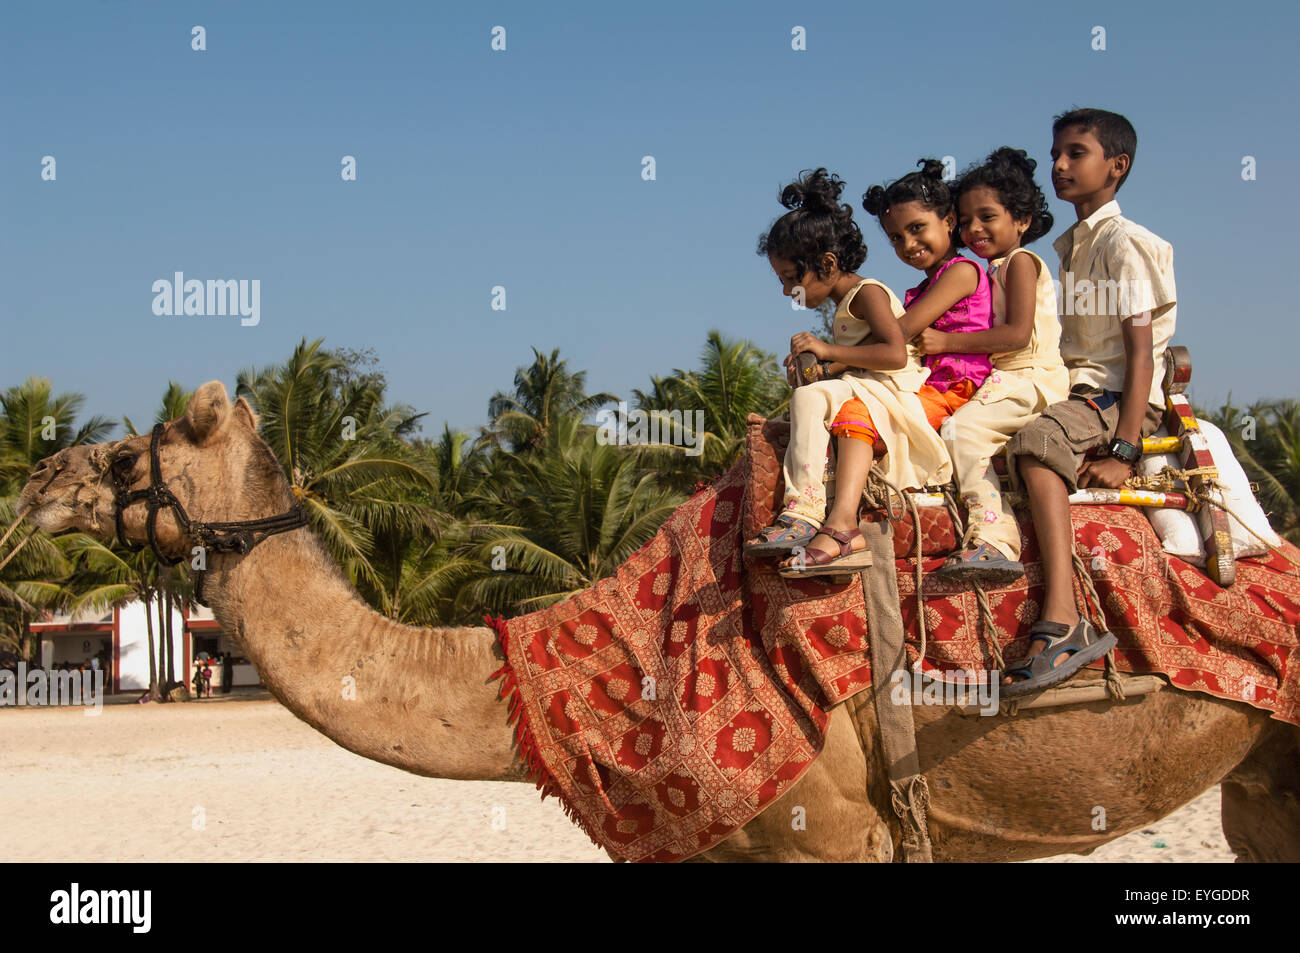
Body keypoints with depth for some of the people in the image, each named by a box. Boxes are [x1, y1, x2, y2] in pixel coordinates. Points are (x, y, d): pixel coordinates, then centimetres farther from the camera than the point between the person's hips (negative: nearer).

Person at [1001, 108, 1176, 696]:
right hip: (1073, 395, 10)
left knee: (1038, 439, -37)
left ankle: (1061, 623, -50)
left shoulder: (1125, 244, -6)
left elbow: (1141, 354, -14)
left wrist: (1123, 451, -23)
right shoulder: (1067, 248, 21)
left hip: (1117, 400, -10)